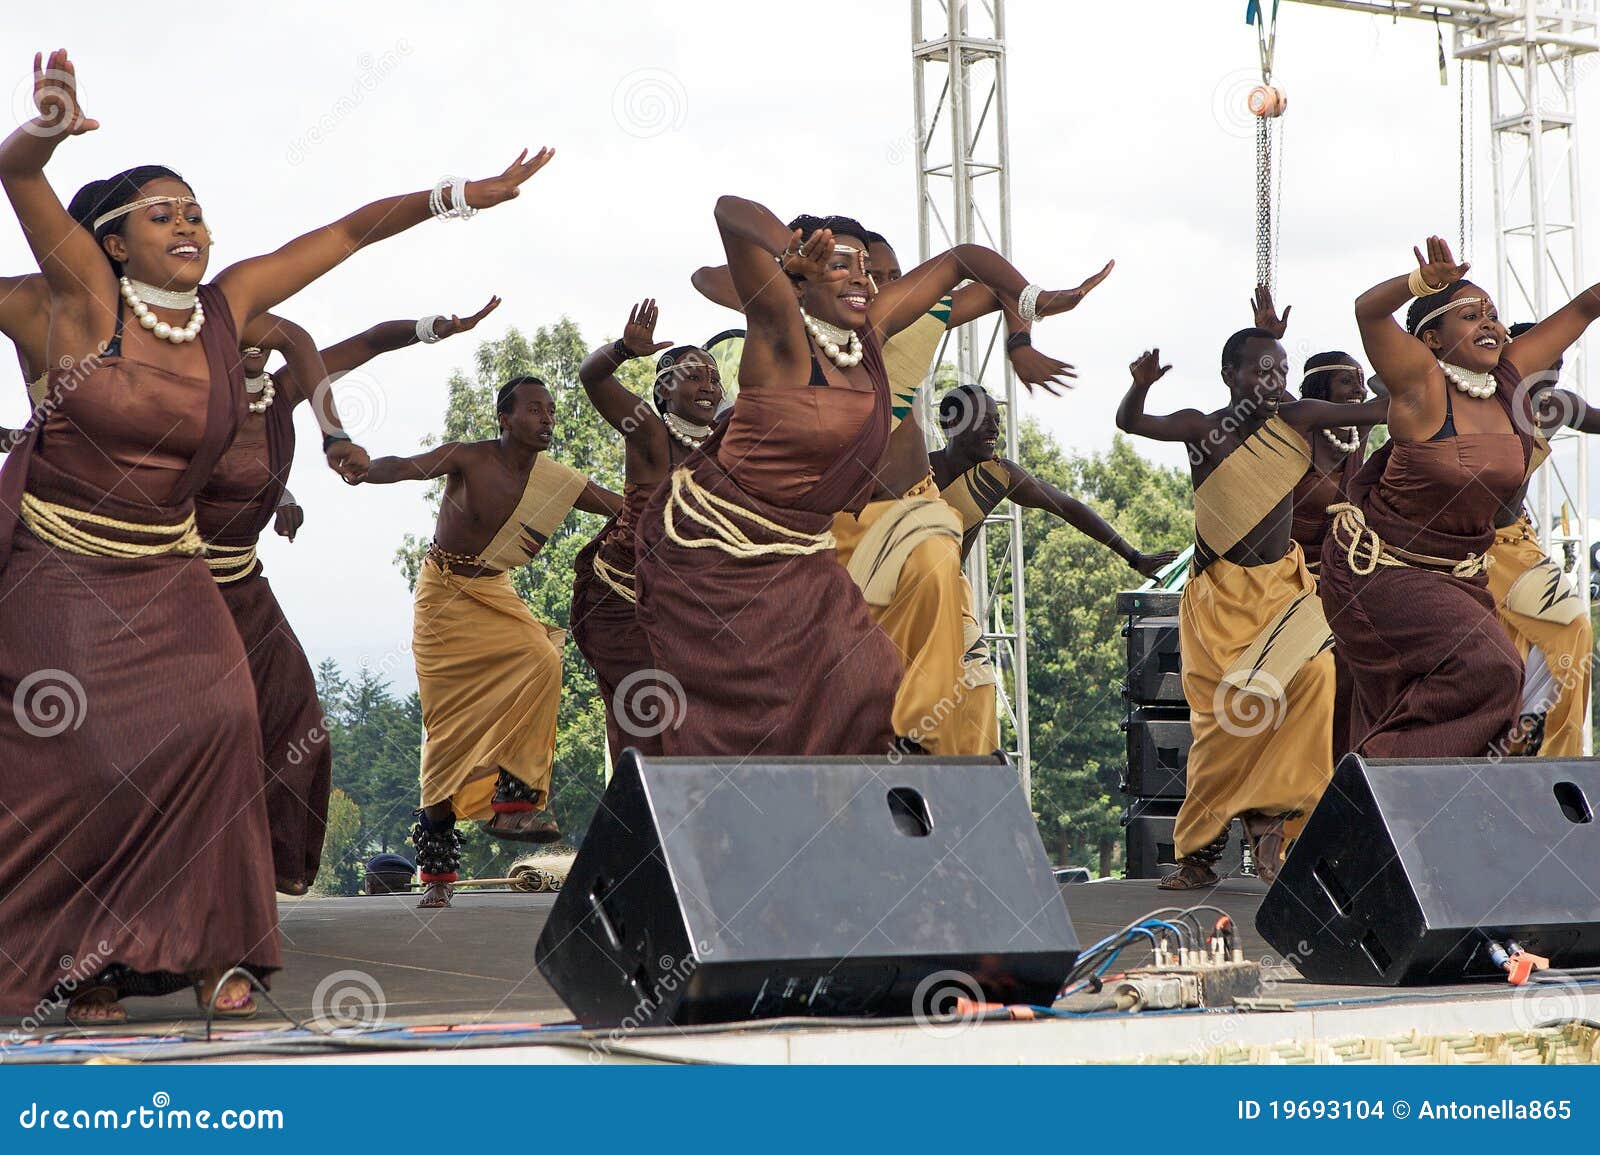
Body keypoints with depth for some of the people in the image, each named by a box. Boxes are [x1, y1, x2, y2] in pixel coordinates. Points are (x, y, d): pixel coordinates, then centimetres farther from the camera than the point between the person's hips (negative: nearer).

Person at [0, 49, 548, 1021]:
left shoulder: (227, 307, 2)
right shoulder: (89, 295, -9)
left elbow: (349, 233, 7)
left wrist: (458, 196, 3)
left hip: (165, 575, 4)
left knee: (215, 722, -15)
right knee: (80, 755, -11)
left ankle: (205, 946, -4)